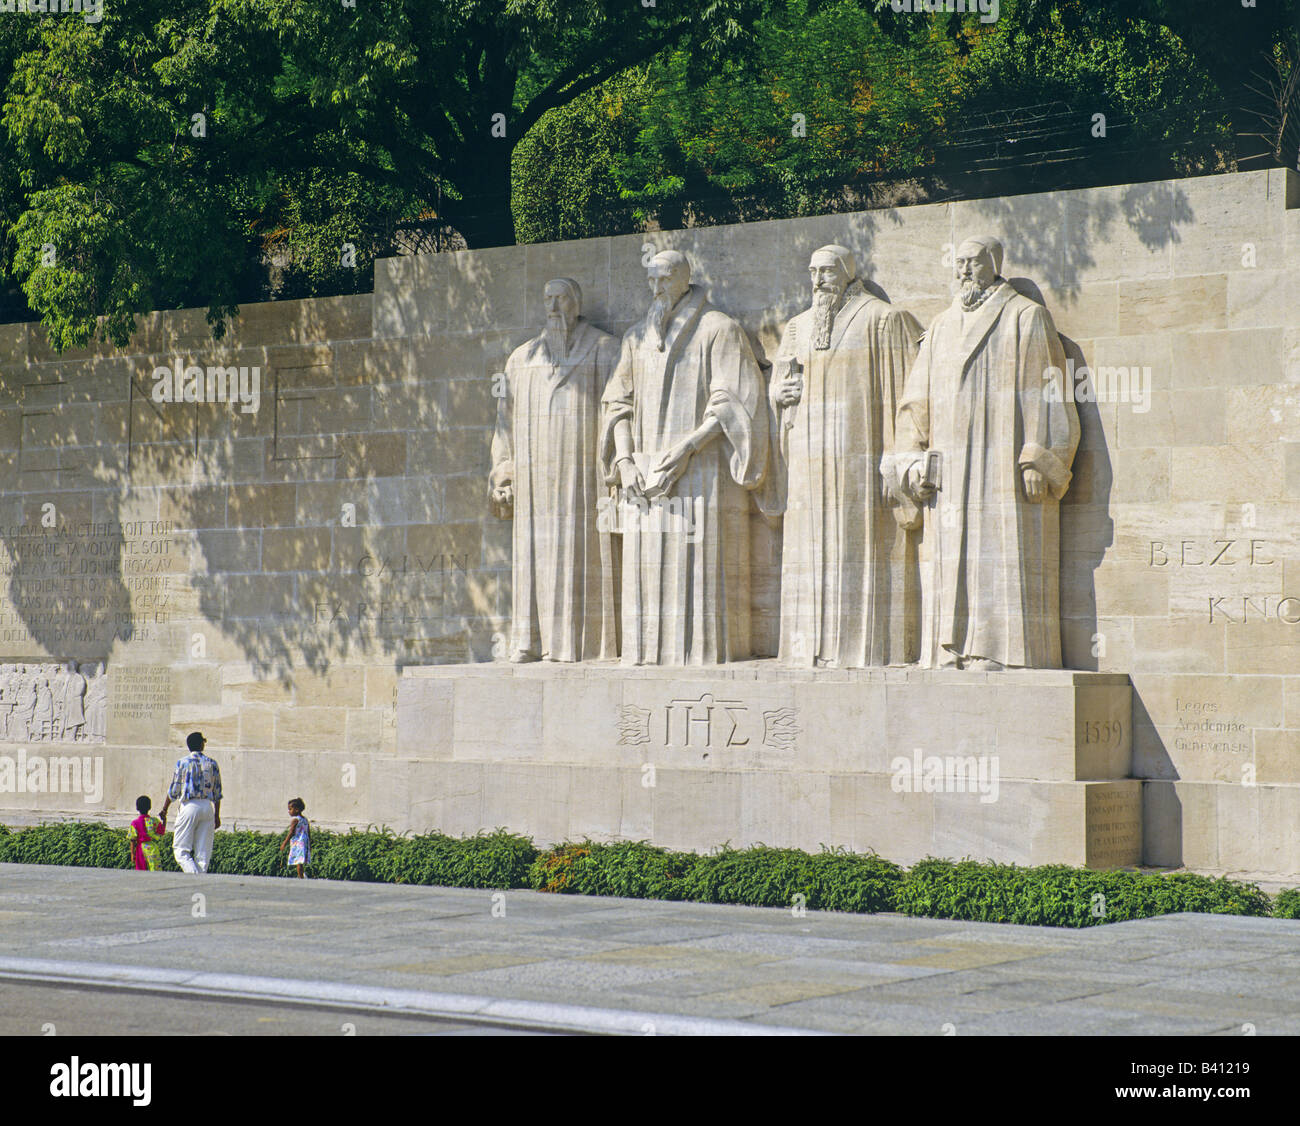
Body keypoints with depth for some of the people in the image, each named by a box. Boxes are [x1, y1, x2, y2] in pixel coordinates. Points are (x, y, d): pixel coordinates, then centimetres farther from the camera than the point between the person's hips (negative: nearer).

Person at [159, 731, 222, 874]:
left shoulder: (182, 762, -1)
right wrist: (217, 816, 17)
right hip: (207, 807, 3)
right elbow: (217, 793, 10)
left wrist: (164, 809, 10)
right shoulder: (212, 764, 7)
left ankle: (193, 875, -22)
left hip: (189, 806, -3)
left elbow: (173, 790, -1)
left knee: (181, 849, -1)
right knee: (203, 852, 8)